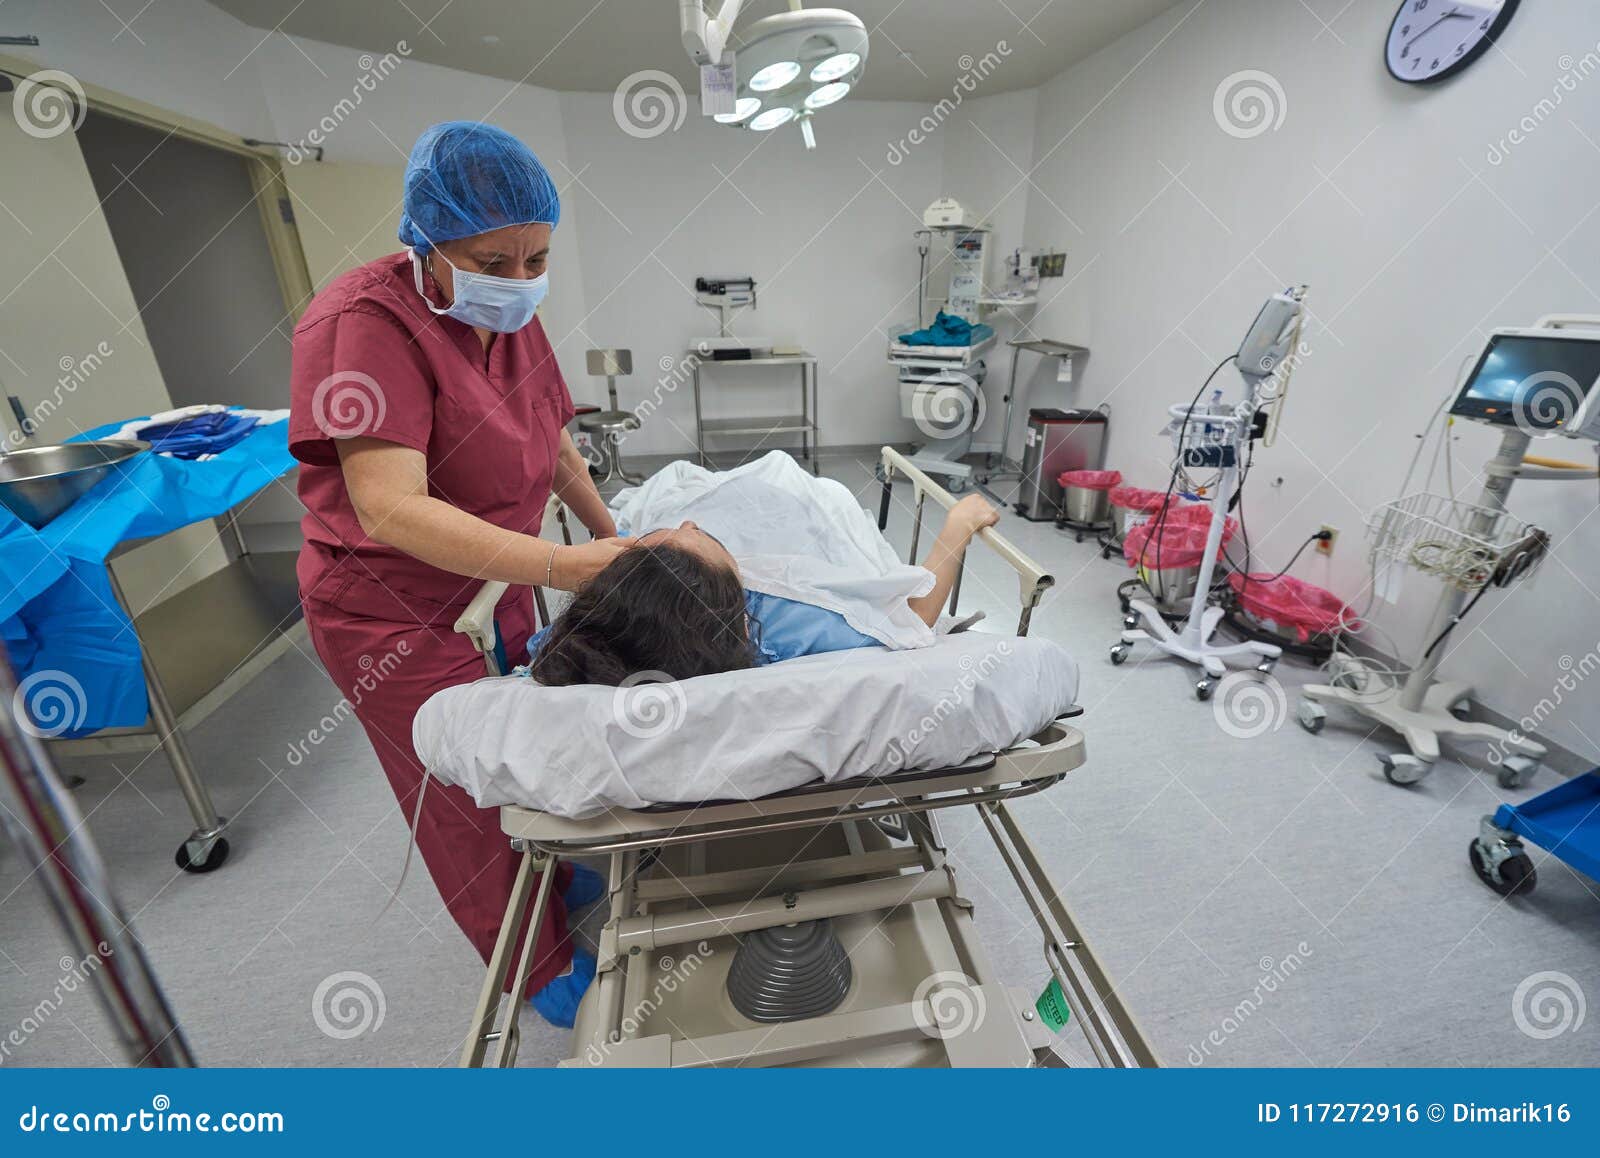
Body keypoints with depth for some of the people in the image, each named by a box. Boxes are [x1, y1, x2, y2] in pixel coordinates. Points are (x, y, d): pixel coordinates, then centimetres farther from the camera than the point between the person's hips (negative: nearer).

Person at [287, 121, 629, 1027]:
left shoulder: (515, 318, 1)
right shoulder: (366, 323, -23)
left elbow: (553, 447, 12)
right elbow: (390, 510, -33)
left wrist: (613, 533, 7)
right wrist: (561, 566, -42)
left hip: (496, 587, 6)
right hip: (397, 614, -6)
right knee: (472, 797, 10)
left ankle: (555, 876, 48)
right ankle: (541, 969, 34)